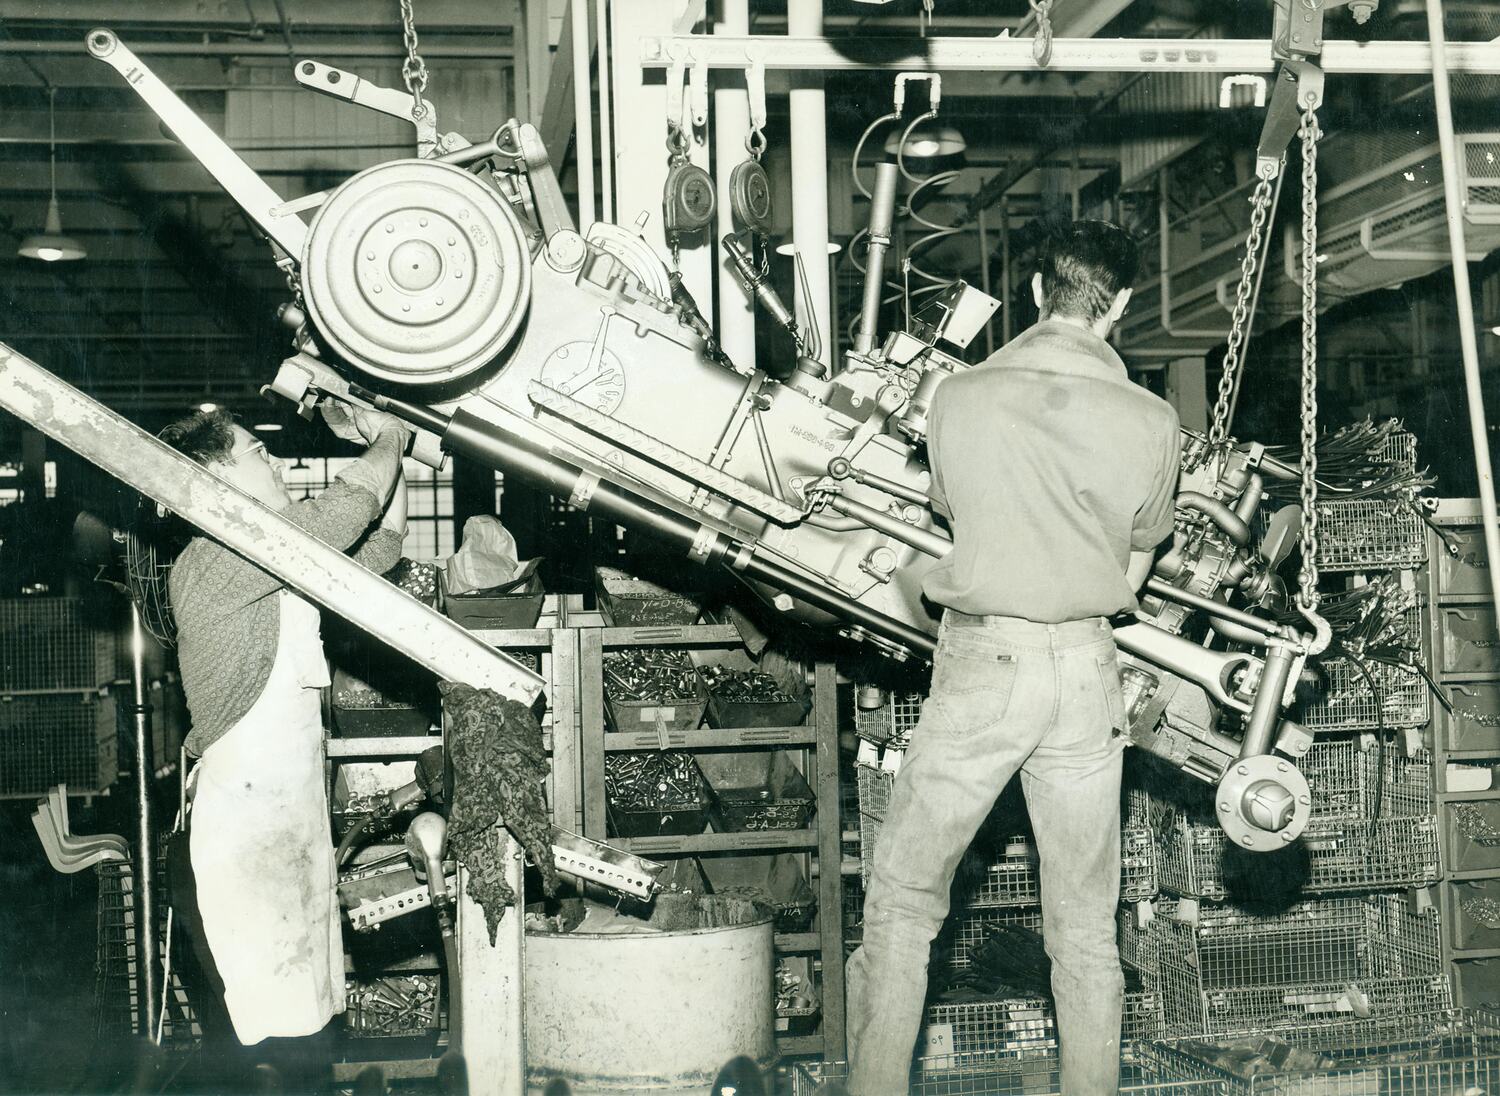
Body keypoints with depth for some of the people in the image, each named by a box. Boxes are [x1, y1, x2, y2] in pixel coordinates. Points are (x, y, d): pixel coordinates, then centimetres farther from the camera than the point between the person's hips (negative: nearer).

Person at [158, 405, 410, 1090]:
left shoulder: (279, 567, 16)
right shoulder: (208, 564, -12)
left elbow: (377, 548, 24)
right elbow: (338, 516, -17)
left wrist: (392, 454, 15)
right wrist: (388, 443, -1)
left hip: (294, 823, 9)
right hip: (243, 839, -9)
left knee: (302, 1038, 10)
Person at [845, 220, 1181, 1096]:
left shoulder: (960, 400, -5)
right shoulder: (1153, 423, -4)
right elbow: (1136, 564, 8)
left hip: (979, 662, -1)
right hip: (1086, 672, 2)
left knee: (902, 902, 10)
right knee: (1087, 926, 13)